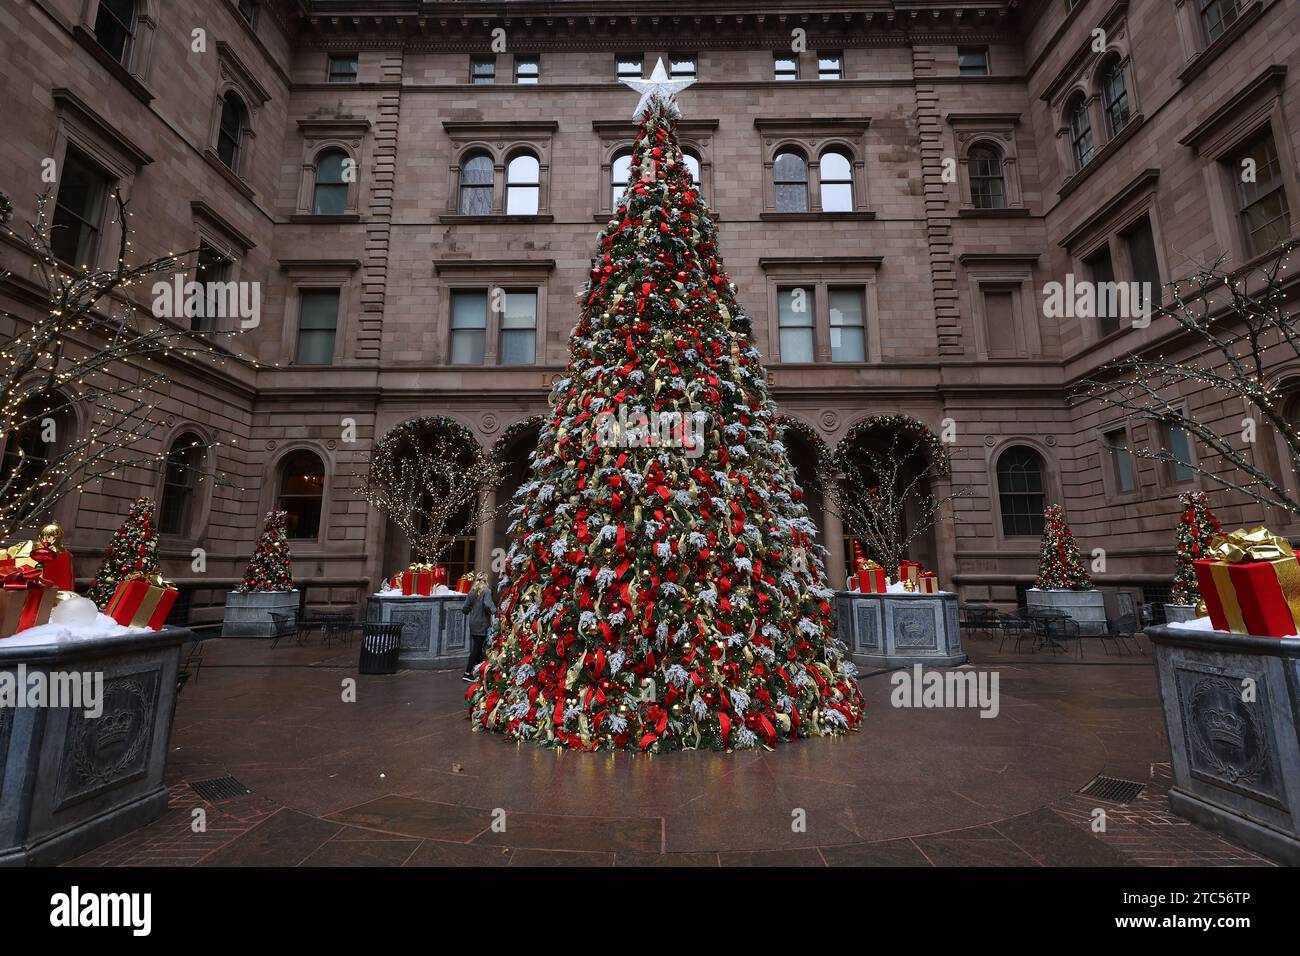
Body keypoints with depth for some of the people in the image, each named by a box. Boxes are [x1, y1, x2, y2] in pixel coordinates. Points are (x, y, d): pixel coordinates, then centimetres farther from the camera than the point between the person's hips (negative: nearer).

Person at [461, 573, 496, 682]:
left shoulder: (471, 593, 5)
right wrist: (494, 611, -17)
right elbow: (488, 604, -29)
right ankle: (468, 673, 0)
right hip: (482, 624, -6)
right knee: (477, 648, -1)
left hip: (473, 624, 6)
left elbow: (464, 609, 7)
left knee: (476, 647, 17)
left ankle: (480, 667, 27)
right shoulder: (486, 592, -12)